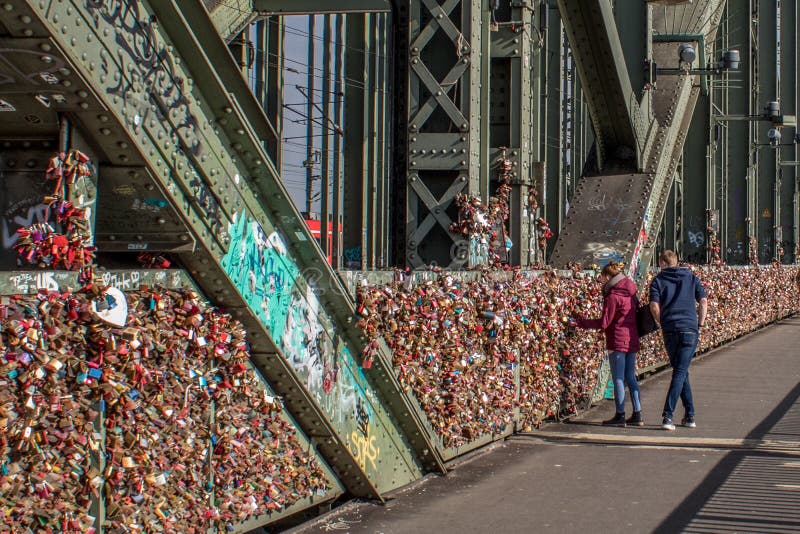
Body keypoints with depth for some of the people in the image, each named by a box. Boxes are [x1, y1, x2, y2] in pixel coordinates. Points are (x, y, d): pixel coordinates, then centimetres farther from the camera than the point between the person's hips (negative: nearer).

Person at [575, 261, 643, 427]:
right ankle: (637, 415, 12)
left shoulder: (612, 296, -14)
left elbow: (604, 323, -13)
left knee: (618, 379, -2)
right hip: (632, 340, 8)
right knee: (630, 377, 12)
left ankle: (620, 416, 0)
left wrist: (580, 322, -7)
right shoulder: (630, 293, 10)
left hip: (618, 341, -8)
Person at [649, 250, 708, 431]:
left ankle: (690, 414, 13)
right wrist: (700, 323, 10)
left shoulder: (658, 280, 7)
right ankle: (667, 416, -11)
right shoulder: (691, 277, 13)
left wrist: (662, 323, 10)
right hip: (690, 329, 0)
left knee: (680, 372, 14)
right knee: (681, 372, -2)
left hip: (670, 331, 0)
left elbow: (654, 306, -6)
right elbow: (703, 301, 4)